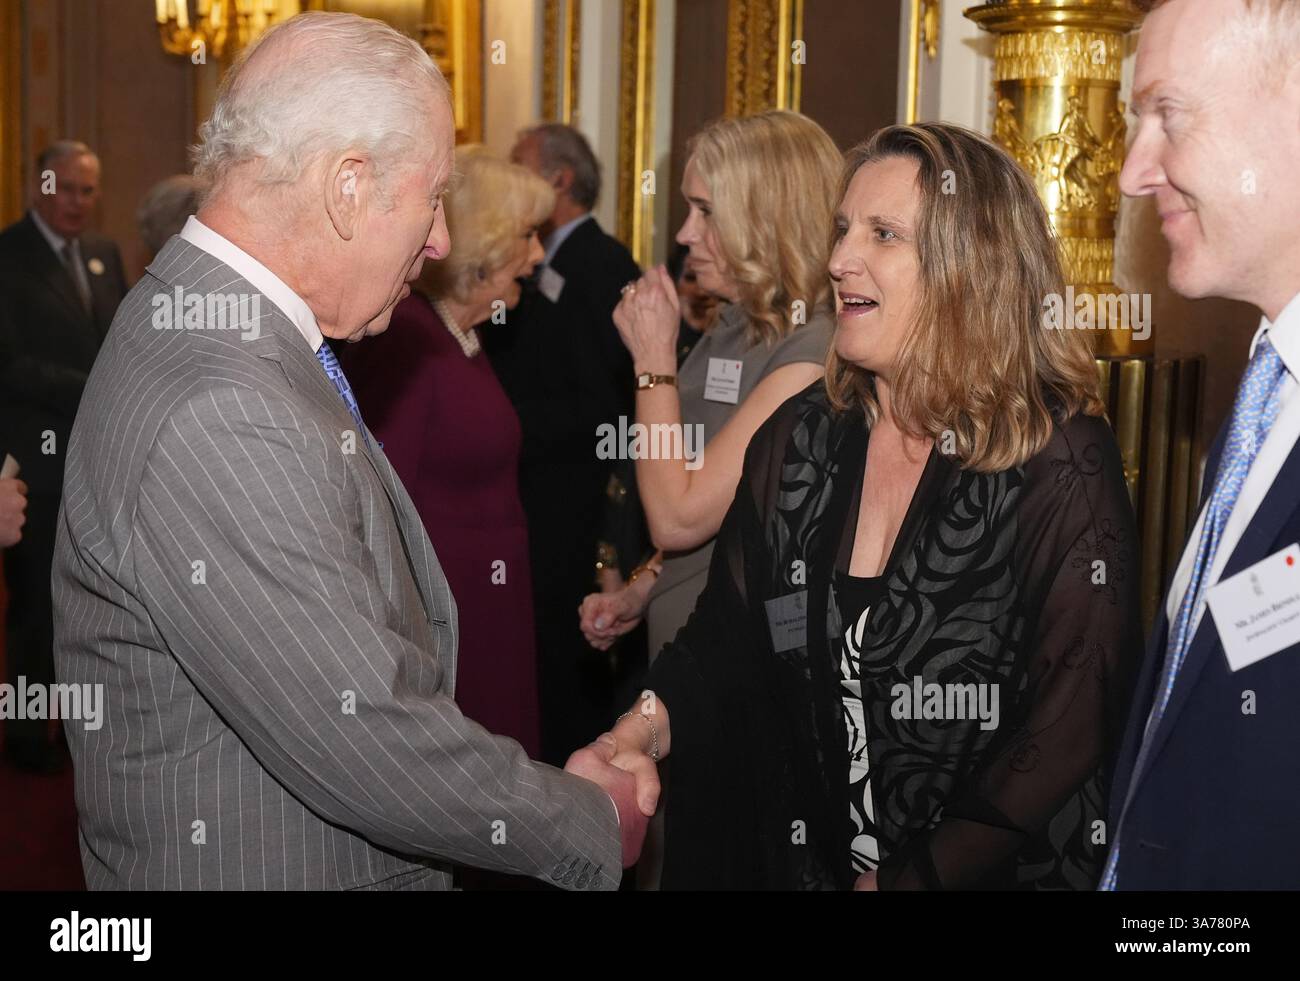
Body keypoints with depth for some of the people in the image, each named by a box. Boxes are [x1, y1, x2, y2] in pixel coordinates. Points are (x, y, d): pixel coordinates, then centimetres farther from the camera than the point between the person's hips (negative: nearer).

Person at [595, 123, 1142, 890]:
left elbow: (1069, 732, -16)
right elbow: (727, 634, 3)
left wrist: (911, 877, -16)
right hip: (799, 861, 5)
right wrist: (651, 723, -15)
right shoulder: (796, 440, -1)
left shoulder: (1060, 472, -16)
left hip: (978, 872, -4)